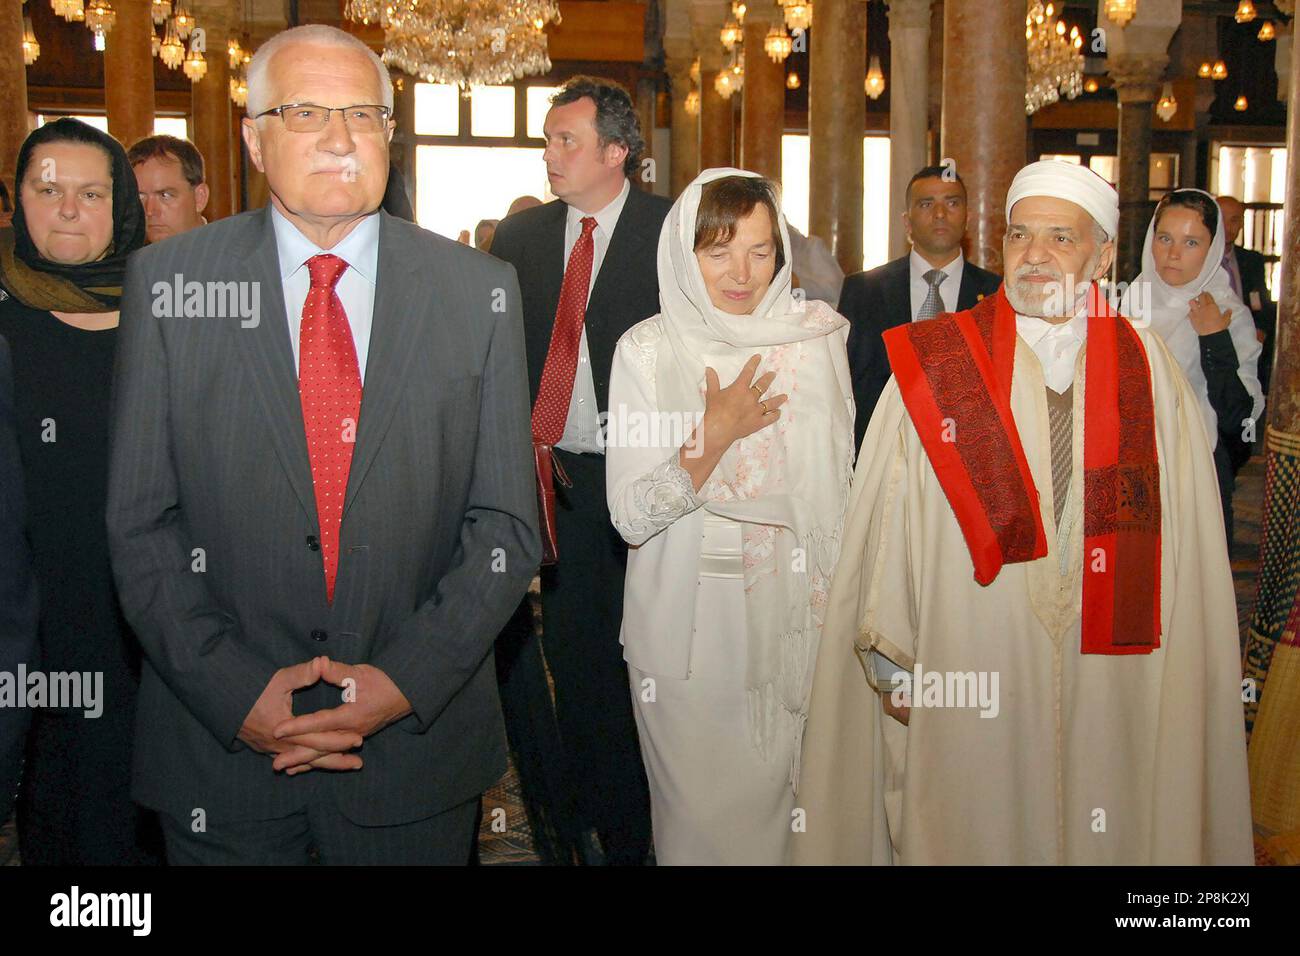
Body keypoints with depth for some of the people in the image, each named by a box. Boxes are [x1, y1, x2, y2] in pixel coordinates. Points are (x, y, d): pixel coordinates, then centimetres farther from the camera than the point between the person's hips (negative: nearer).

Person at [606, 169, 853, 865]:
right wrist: (715, 435, -20)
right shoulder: (648, 350, -6)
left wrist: (826, 608, 6)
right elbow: (630, 518, -11)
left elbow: (834, 491, 7)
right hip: (686, 626, -1)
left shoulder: (815, 339, -1)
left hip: (790, 619, 2)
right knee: (697, 811, 10)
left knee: (778, 798, 13)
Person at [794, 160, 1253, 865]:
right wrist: (890, 656, -6)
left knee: (1100, 829, 14)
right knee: (968, 821, 10)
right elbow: (887, 517, -5)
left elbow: (1183, 534, 3)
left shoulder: (1147, 369, 2)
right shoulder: (936, 365, -3)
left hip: (1113, 675, 2)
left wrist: (1182, 668, -1)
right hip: (967, 677, -2)